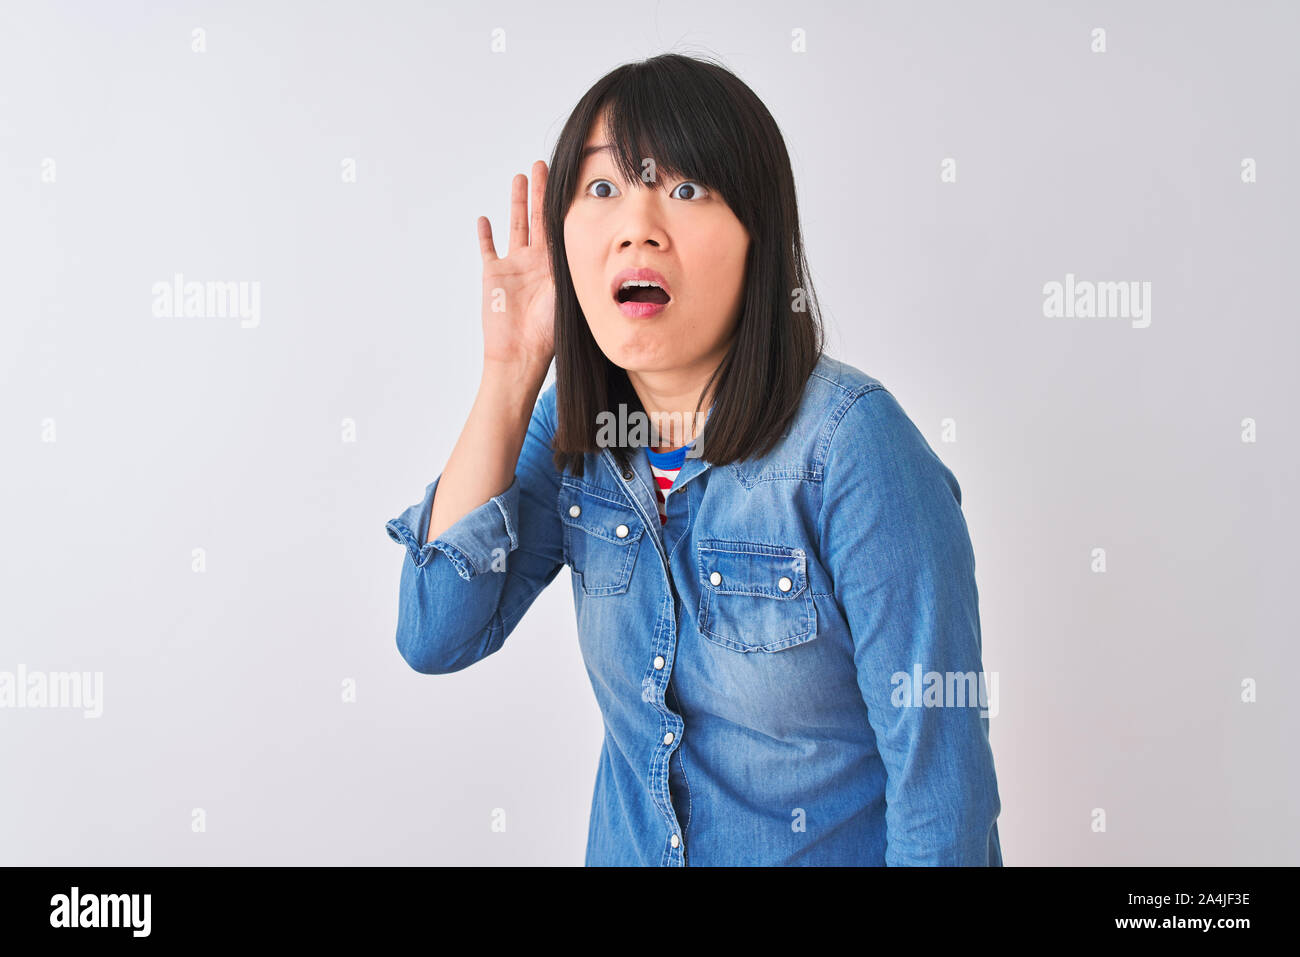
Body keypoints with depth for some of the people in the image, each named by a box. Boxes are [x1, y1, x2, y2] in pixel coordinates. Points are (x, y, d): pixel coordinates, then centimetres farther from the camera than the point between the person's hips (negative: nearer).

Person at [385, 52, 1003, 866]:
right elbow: (437, 637, -16)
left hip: (841, 846, -5)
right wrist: (509, 370, -20)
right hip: (629, 844, 5)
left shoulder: (852, 447, -27)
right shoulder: (572, 424, -10)